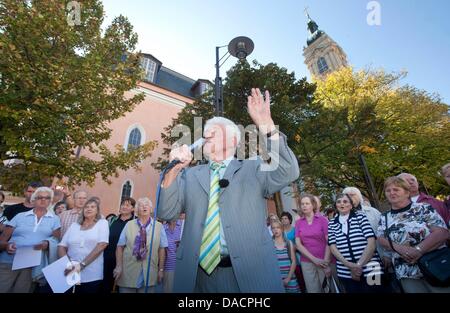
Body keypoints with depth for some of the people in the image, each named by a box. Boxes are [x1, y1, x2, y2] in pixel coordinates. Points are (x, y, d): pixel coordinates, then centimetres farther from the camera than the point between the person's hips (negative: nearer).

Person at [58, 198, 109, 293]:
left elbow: (102, 245, -12)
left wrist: (82, 265, -17)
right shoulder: (74, 225, 9)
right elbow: (61, 246, 4)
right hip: (70, 274, 3)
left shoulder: (102, 223, -2)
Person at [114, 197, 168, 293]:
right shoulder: (129, 225, 1)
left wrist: (161, 269, -1)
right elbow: (120, 247, 2)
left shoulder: (159, 226, -2)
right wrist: (118, 266, -4)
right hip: (128, 273, 1)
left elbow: (162, 249, -1)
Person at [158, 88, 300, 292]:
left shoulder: (253, 170, 2)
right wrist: (174, 170, -14)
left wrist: (266, 125, -23)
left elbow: (288, 172, -14)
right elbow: (166, 213, 1)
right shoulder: (190, 175, 8)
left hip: (249, 273, -2)